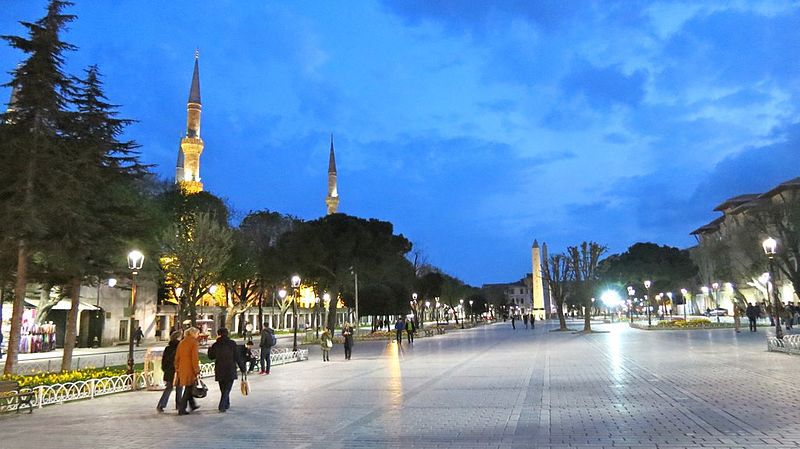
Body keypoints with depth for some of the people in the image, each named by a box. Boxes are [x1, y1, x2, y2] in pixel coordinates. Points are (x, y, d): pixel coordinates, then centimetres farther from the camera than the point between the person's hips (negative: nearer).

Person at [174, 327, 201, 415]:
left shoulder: (181, 342, 11)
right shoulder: (194, 342, -10)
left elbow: (177, 357, 13)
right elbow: (195, 358, -14)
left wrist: (177, 370, 20)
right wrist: (197, 371, -10)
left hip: (181, 369, 7)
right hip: (190, 369, -7)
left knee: (188, 388, 20)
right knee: (188, 388, 1)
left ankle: (192, 405, 32)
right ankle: (181, 409, 1)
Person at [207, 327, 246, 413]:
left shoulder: (216, 345, -3)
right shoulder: (232, 344, -8)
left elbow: (211, 356, 10)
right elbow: (238, 357, -7)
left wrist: (210, 349, 28)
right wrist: (243, 368, 0)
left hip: (219, 370, 3)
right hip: (230, 370, -2)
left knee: (223, 389, 18)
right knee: (227, 389, 3)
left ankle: (226, 404, 31)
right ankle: (222, 406, -9)